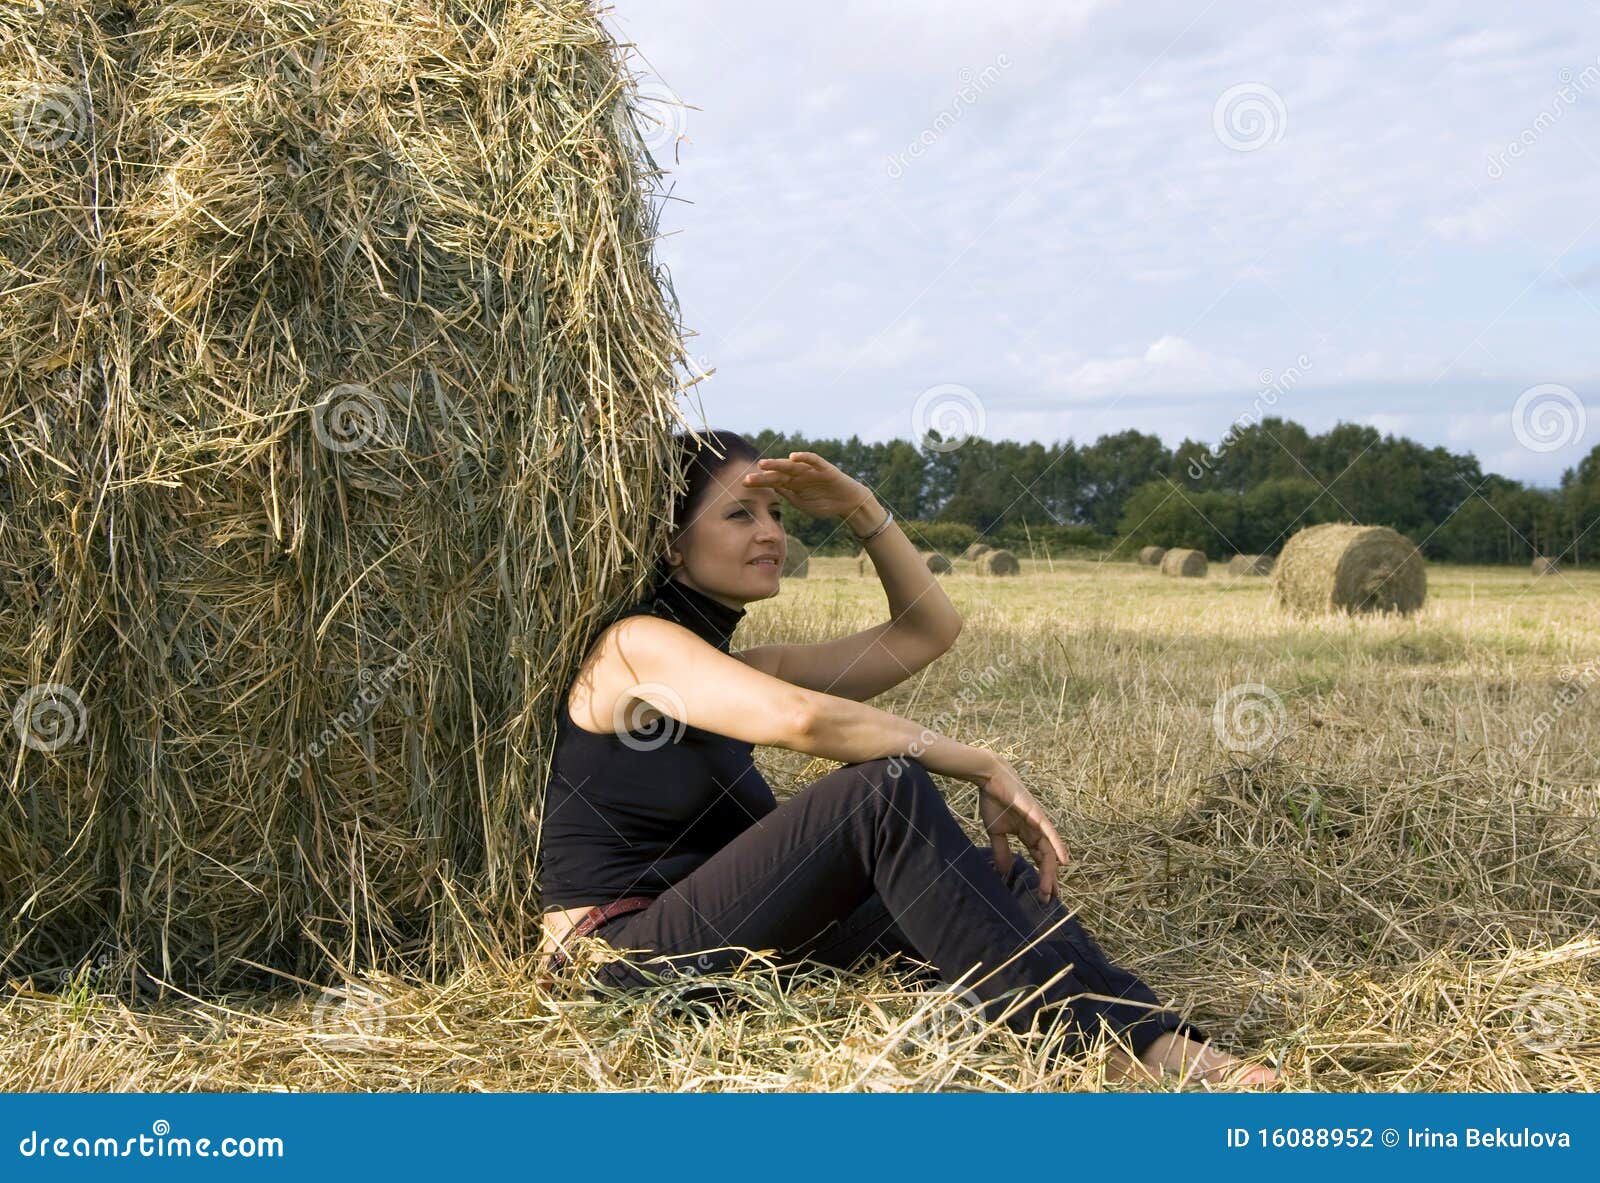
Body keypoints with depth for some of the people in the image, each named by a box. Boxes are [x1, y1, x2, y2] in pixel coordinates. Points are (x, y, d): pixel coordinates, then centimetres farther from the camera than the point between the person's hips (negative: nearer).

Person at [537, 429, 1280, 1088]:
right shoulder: (638, 645, -8)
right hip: (620, 964, -9)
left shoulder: (745, 670, 18)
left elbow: (929, 629, 19)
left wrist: (861, 510, 7)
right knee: (886, 789, -26)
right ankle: (1115, 1041, -29)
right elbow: (804, 720, -26)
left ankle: (1159, 1044, -31)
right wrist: (985, 769, -20)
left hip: (724, 948, 9)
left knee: (989, 874, -9)